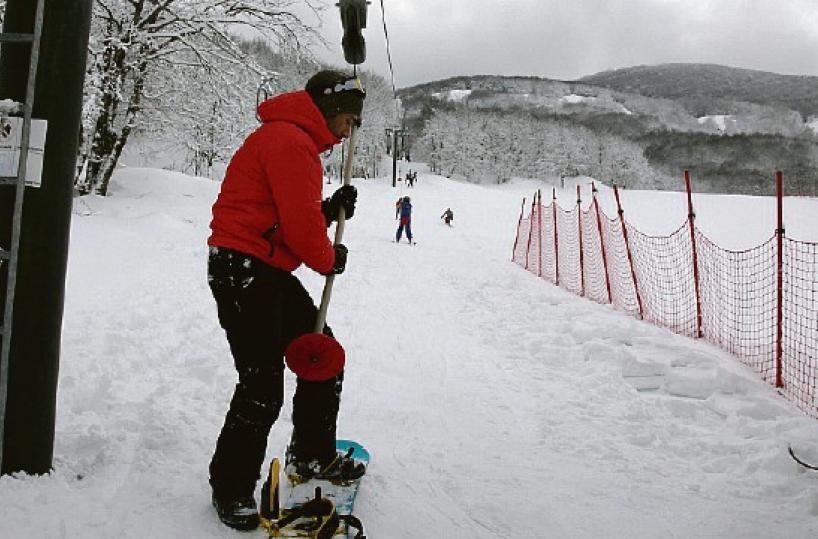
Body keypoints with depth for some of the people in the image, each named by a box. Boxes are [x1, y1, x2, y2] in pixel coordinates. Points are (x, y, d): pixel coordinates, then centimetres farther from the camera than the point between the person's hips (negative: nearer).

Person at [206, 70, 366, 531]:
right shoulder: (291, 141, -15)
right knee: (263, 389, -8)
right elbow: (300, 226, -19)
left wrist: (331, 208, 3)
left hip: (268, 273, 11)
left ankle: (313, 456, 28)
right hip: (243, 271, -11)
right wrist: (331, 259, -2)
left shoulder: (292, 139, 20)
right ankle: (232, 490, 12)